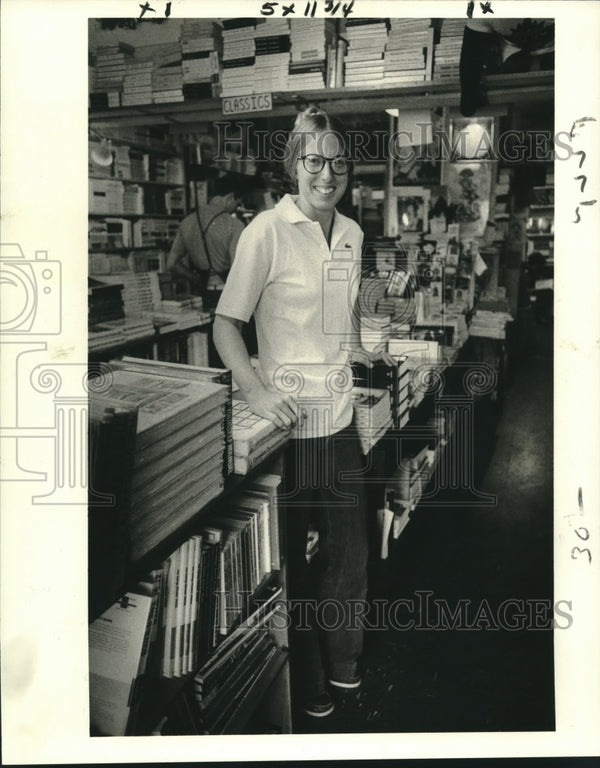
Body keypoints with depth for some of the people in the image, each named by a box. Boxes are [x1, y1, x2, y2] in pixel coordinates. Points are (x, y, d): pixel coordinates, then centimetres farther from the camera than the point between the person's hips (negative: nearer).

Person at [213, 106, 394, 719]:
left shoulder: (351, 233, 8)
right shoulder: (265, 231, -11)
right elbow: (226, 324, -11)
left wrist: (363, 354, 12)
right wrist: (255, 391, -22)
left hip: (340, 416, 6)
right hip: (288, 422, -6)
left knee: (349, 547, 17)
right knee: (294, 555, 10)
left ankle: (340, 659, 42)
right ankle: (305, 679, 33)